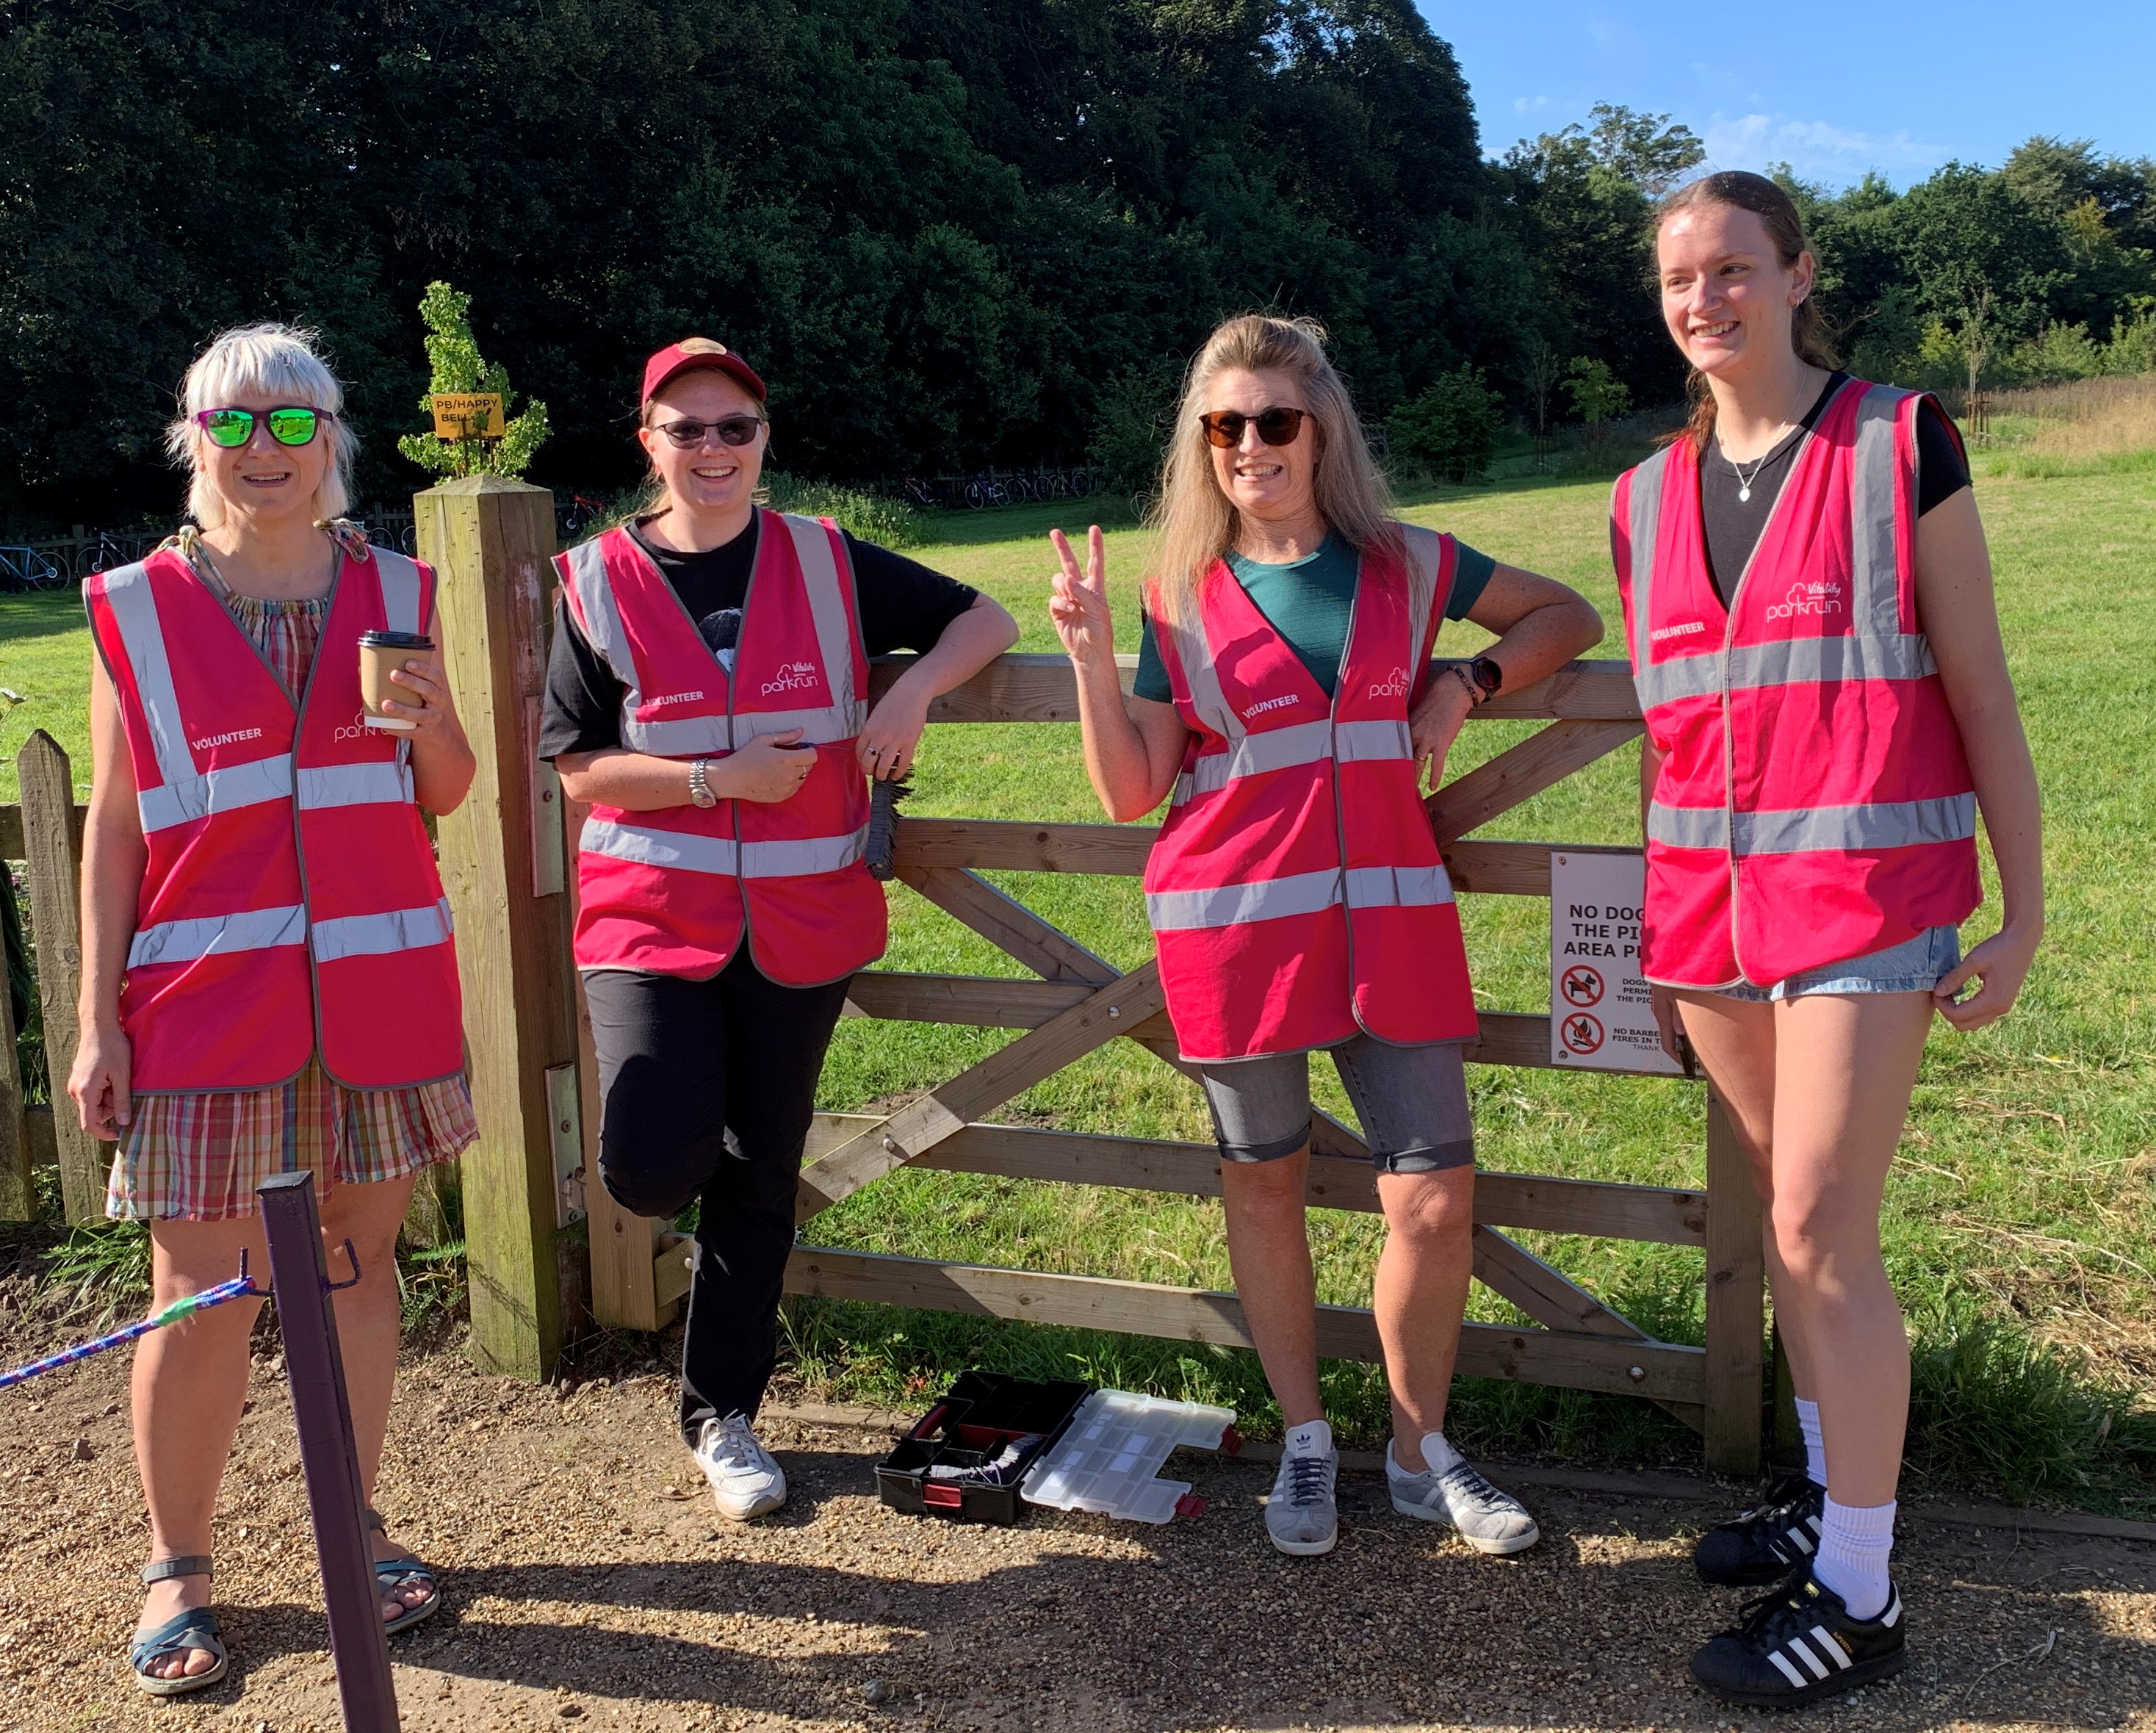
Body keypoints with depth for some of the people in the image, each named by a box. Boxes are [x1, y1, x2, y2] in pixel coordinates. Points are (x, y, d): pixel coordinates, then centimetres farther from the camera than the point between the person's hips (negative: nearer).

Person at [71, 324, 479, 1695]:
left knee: (360, 1258, 11)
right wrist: (98, 1019, -1)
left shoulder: (395, 594, 6)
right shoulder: (137, 611, 1)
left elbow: (447, 796, 12)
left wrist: (430, 719, -10)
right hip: (204, 999, -2)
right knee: (205, 1292, 2)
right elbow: (114, 824, 2)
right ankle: (178, 1565, 22)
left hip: (378, 985, 2)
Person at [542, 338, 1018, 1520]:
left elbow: (984, 618, 10)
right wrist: (718, 778, -15)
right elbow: (577, 768, -3)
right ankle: (679, 1130, 23)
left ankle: (722, 1412, 28)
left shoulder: (829, 564, 3)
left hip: (803, 920, 2)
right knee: (655, 1169, -17)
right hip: (652, 914, -1)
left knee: (760, 1174, 9)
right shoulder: (599, 584, 0)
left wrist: (914, 690, -8)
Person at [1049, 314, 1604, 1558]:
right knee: (1265, 1180, 10)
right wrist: (1091, 655, -12)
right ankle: (1307, 1445, 29)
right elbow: (1133, 792, 0)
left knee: (1437, 1198, -1)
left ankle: (1423, 1454, 22)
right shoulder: (1181, 599, 3)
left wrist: (1469, 681, 1)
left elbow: (1571, 616, 18)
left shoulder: (1406, 565, 6)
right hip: (1237, 922, 0)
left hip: (1390, 916, 1)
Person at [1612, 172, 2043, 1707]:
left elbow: (1980, 694, -2)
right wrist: (1657, 937, 17)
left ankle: (1856, 1598, 9)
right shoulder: (1651, 500, 10)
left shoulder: (1899, 447, -3)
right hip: (1711, 899, 5)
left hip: (1862, 889, -5)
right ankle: (1832, 1491, 32)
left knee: (1820, 1235, -6)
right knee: (1790, 1218, 15)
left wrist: (2023, 908, -4)